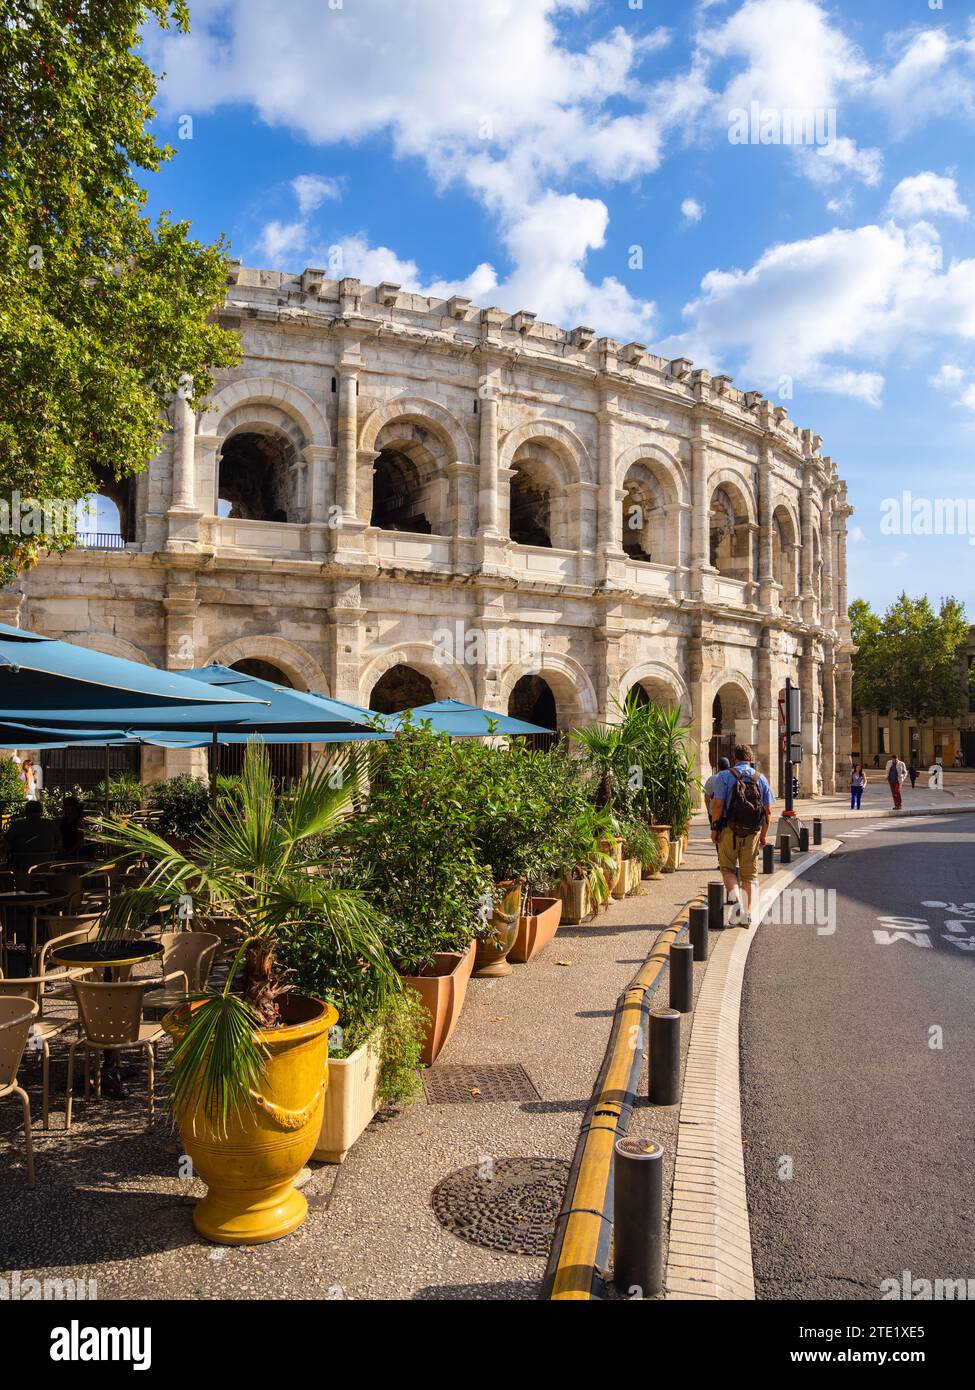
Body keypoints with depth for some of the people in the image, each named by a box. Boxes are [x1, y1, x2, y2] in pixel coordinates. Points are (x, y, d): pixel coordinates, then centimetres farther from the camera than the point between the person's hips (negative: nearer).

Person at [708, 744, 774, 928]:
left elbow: (718, 804, -10)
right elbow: (768, 811, 6)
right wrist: (764, 834, 14)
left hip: (730, 830, -2)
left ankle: (734, 899, -13)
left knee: (728, 867, 11)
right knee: (749, 873, 10)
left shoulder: (724, 776, -3)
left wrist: (714, 828, -2)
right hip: (753, 831, 3)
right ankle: (747, 914, 10)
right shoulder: (761, 779, 6)